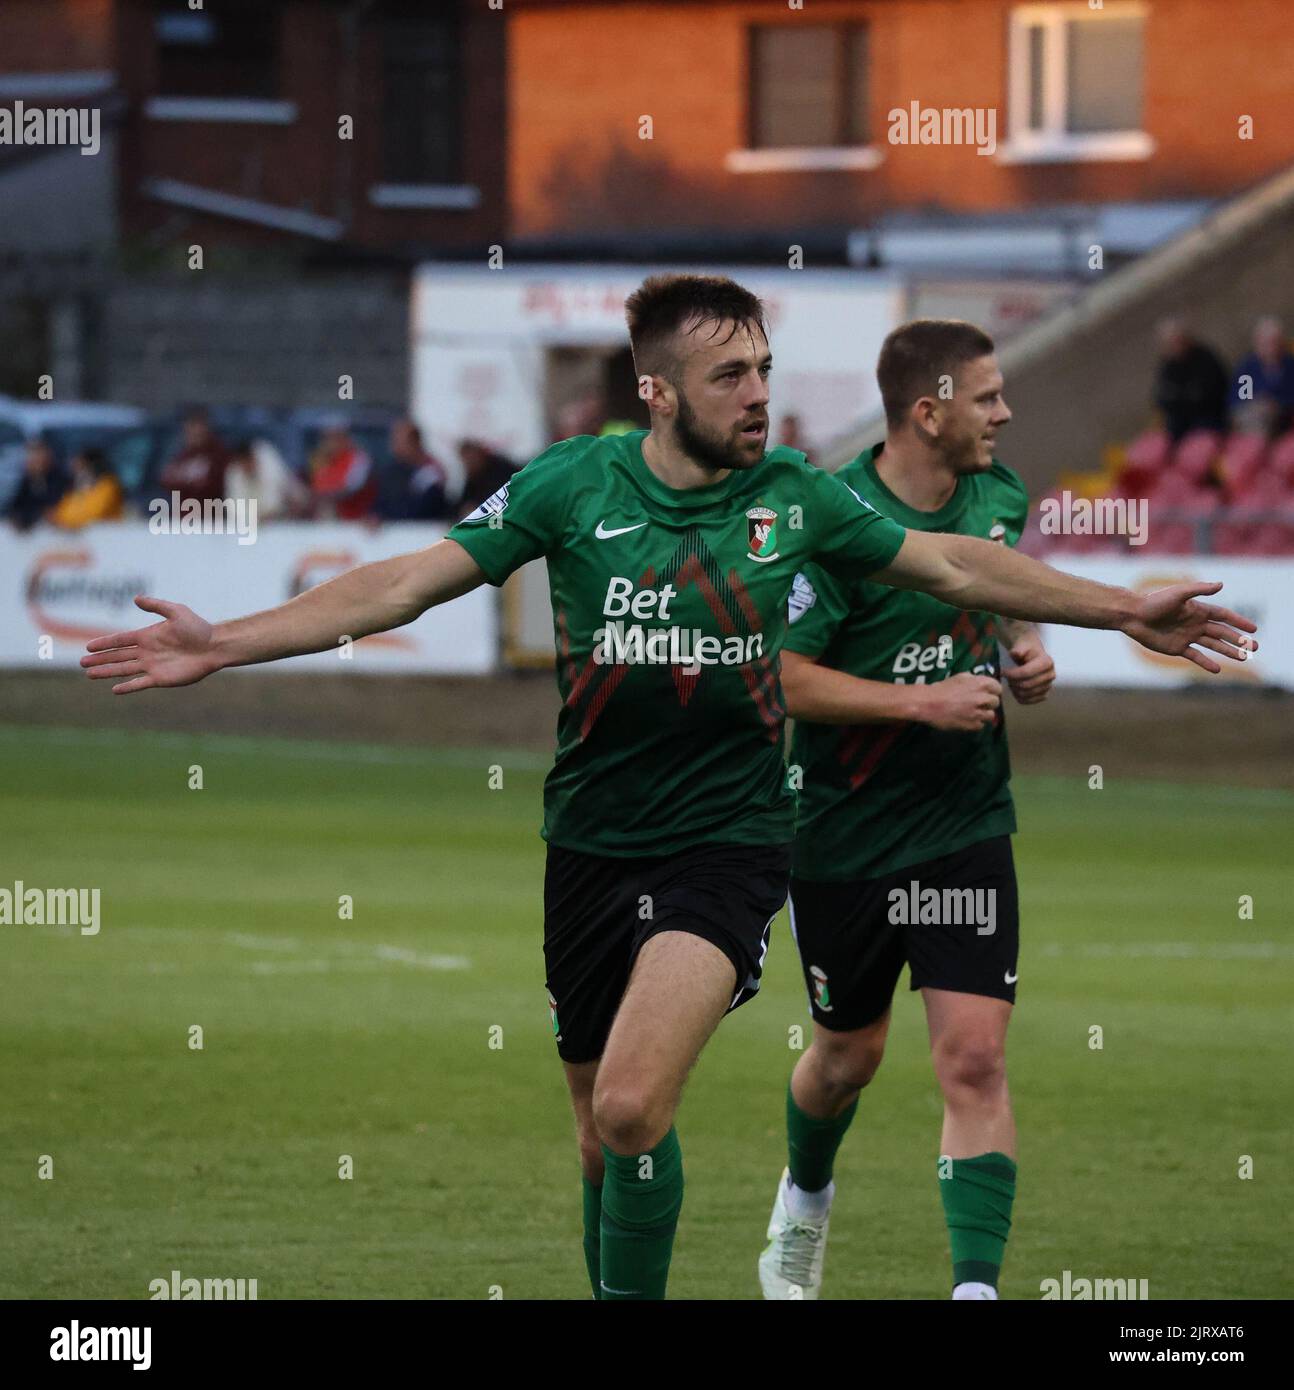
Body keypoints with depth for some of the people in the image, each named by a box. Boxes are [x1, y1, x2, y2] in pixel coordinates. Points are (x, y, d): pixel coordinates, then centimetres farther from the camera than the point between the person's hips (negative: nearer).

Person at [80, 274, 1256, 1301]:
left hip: (730, 838, -2)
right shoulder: (574, 485, -5)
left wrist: (1125, 609, 14)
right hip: (593, 842, 2)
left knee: (631, 1108, -23)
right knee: (607, 1139, 10)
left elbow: (953, 566, 12)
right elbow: (408, 584, -6)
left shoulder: (793, 496, -2)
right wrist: (225, 645, -14)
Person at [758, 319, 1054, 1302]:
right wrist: (924, 700, -24)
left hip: (967, 827, 3)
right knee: (851, 1054, 15)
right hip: (845, 839, -3)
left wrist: (1024, 647, 2)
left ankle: (976, 1289, -14)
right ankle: (806, 1196, 48)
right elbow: (776, 673, -21)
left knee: (975, 1059, -11)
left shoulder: (1000, 496, 1)